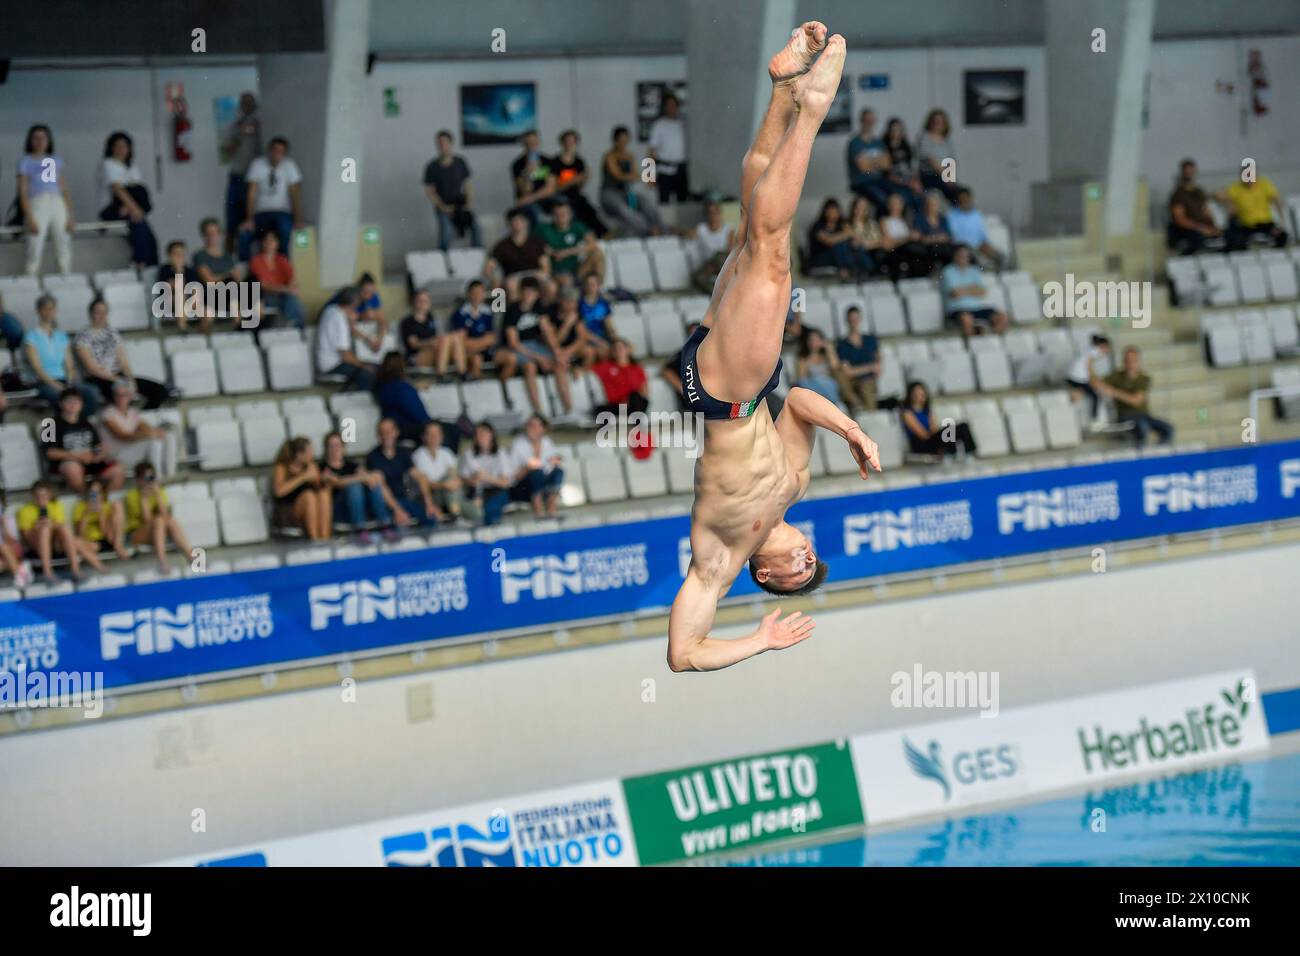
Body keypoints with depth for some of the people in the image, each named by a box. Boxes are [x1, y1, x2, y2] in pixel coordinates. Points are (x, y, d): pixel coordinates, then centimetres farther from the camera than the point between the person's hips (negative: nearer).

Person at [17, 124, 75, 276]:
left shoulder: (56, 160, 17)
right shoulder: (26, 162, 6)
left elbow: (64, 189, 16)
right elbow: (23, 192, 0)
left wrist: (70, 215, 7)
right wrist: (29, 218, -11)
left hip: (58, 205, 4)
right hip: (37, 205, -4)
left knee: (64, 250, 1)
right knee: (35, 252, -10)